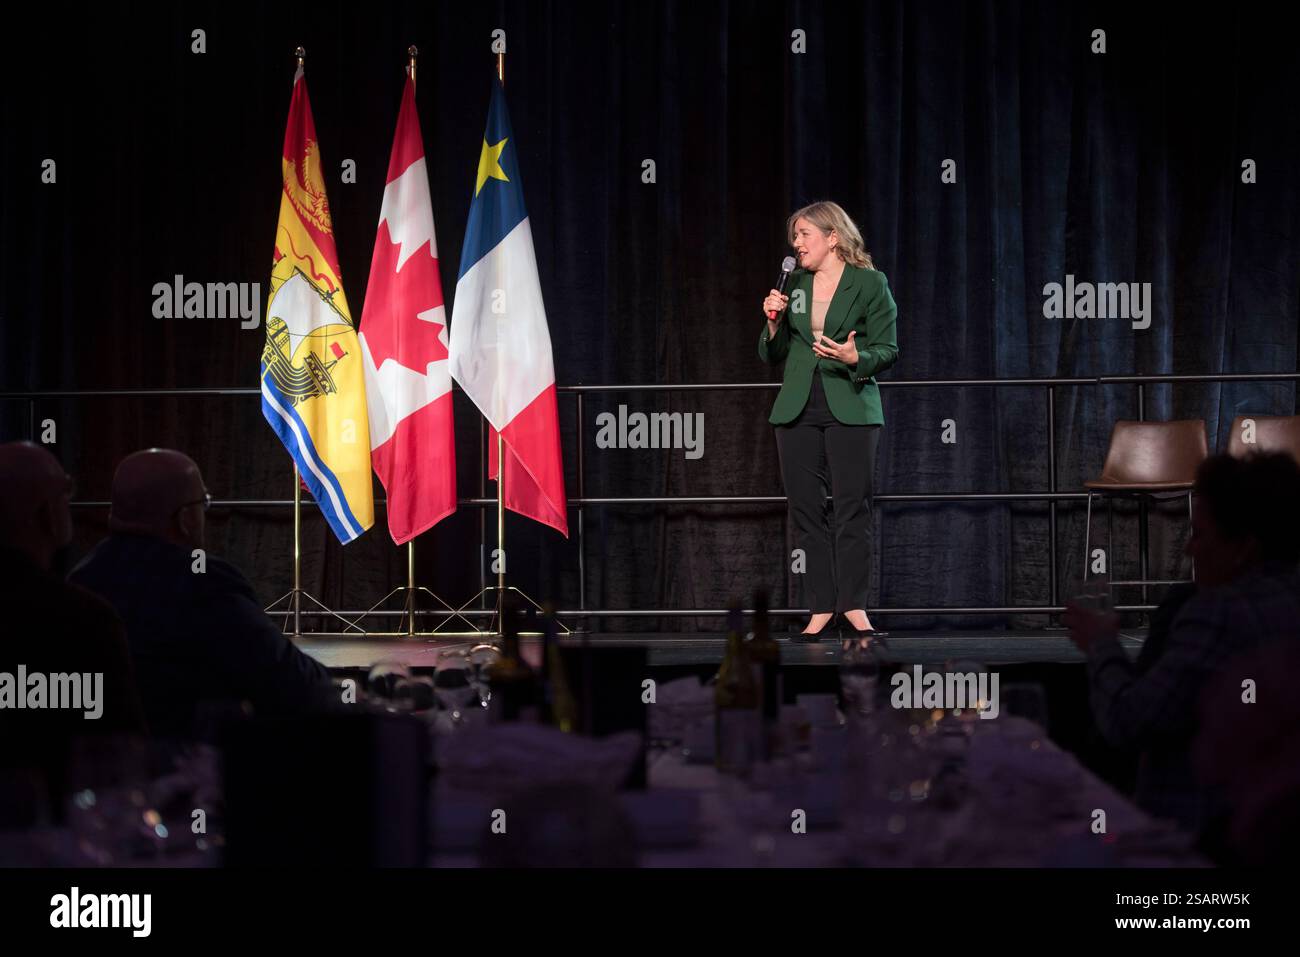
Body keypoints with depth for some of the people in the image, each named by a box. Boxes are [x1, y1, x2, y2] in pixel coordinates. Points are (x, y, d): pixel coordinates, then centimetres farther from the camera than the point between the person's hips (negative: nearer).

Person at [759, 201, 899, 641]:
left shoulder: (870, 283, 1)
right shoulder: (793, 285, 14)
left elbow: (888, 349, -1)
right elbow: (771, 355, 16)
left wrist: (856, 358, -20)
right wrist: (774, 322, -3)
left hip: (850, 407, -4)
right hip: (798, 408, 4)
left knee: (852, 508, -6)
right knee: (807, 510, 2)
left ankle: (854, 607, -1)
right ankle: (821, 609, 6)